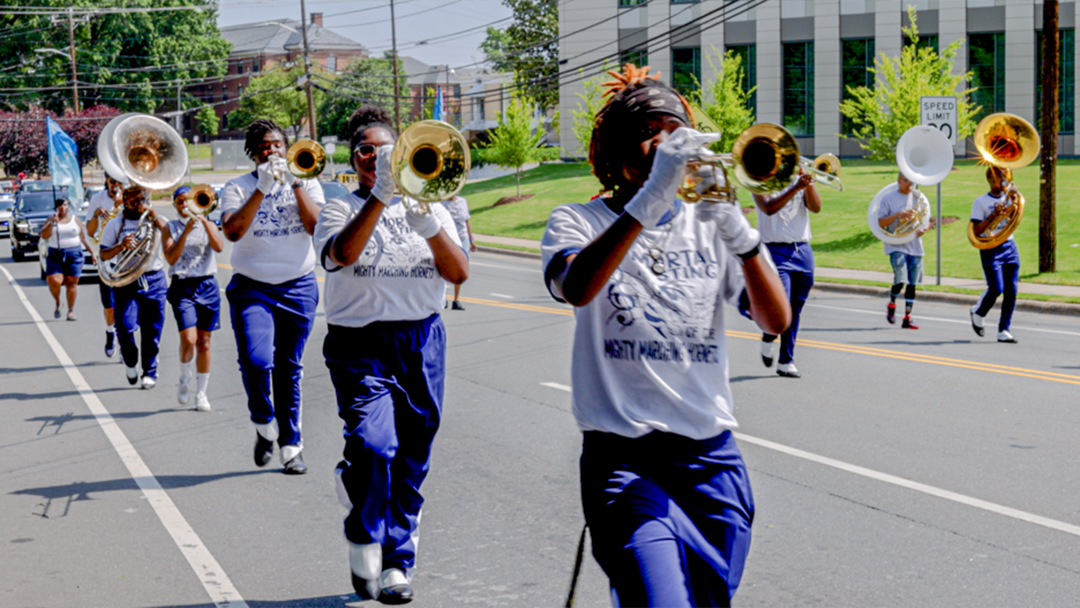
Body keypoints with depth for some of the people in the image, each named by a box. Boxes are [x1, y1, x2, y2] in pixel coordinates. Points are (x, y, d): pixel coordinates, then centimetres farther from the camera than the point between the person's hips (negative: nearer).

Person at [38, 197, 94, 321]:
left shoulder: (75, 219, 10)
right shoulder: (51, 220, 10)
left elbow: (84, 238, 11)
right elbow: (44, 235, -4)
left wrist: (92, 252, 6)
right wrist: (53, 222, -15)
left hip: (74, 255, 0)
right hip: (55, 255, 0)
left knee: (71, 283, -3)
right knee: (54, 281, -17)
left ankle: (71, 311, 6)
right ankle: (58, 303, 10)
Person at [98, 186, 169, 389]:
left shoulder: (157, 220, 10)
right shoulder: (115, 224, 9)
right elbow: (103, 255, 5)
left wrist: (154, 217, -11)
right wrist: (121, 246, -14)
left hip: (154, 281, 1)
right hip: (126, 281, -1)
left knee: (152, 330, 2)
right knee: (125, 326, -13)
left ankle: (150, 372, 18)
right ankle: (130, 362, 15)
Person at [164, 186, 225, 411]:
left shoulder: (207, 225, 11)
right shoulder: (171, 227, 8)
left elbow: (219, 247, -9)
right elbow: (171, 258, -7)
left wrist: (203, 221, -15)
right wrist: (186, 232, -16)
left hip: (207, 285, 2)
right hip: (183, 287, -2)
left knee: (204, 342, 4)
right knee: (189, 339, -17)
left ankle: (201, 393, 13)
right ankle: (184, 380, 9)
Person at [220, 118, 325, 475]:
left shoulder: (306, 183, 7)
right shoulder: (238, 188, 2)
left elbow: (316, 226, -9)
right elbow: (232, 231, -16)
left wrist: (295, 182, -14)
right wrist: (262, 188, -20)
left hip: (298, 288, 2)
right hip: (252, 288, -2)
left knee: (289, 370, 7)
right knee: (256, 360, -21)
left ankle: (291, 446, 19)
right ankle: (264, 424, 6)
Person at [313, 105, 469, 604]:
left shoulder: (429, 206, 12)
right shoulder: (339, 210, 5)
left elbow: (458, 273, -2)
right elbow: (343, 253, -19)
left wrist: (428, 226, -18)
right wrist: (381, 195, -28)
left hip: (421, 343, 3)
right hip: (360, 344, -3)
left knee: (411, 461, 6)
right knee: (374, 445, -23)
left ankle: (397, 562, 22)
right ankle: (363, 543, 2)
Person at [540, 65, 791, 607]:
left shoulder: (707, 223, 11)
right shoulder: (579, 222, 3)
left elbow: (776, 321, -1)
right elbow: (576, 288, -21)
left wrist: (737, 232, -15)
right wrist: (649, 198, -28)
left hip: (711, 459, 4)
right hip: (623, 458, -4)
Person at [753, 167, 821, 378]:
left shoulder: (799, 178, 13)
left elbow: (816, 207, 1)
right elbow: (768, 208, -19)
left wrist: (808, 183, -13)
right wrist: (796, 188, -25)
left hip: (802, 249, 5)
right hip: (775, 249, -5)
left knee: (795, 311, 6)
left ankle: (785, 362, 14)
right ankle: (768, 339, 16)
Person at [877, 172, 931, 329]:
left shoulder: (917, 198, 10)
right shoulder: (888, 198, -1)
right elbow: (881, 222, -6)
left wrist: (924, 229, -6)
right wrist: (898, 214, -19)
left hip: (915, 246, 4)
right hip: (896, 245, -4)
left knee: (912, 283, 3)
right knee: (900, 280, -17)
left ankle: (907, 318, 10)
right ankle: (891, 304, 12)